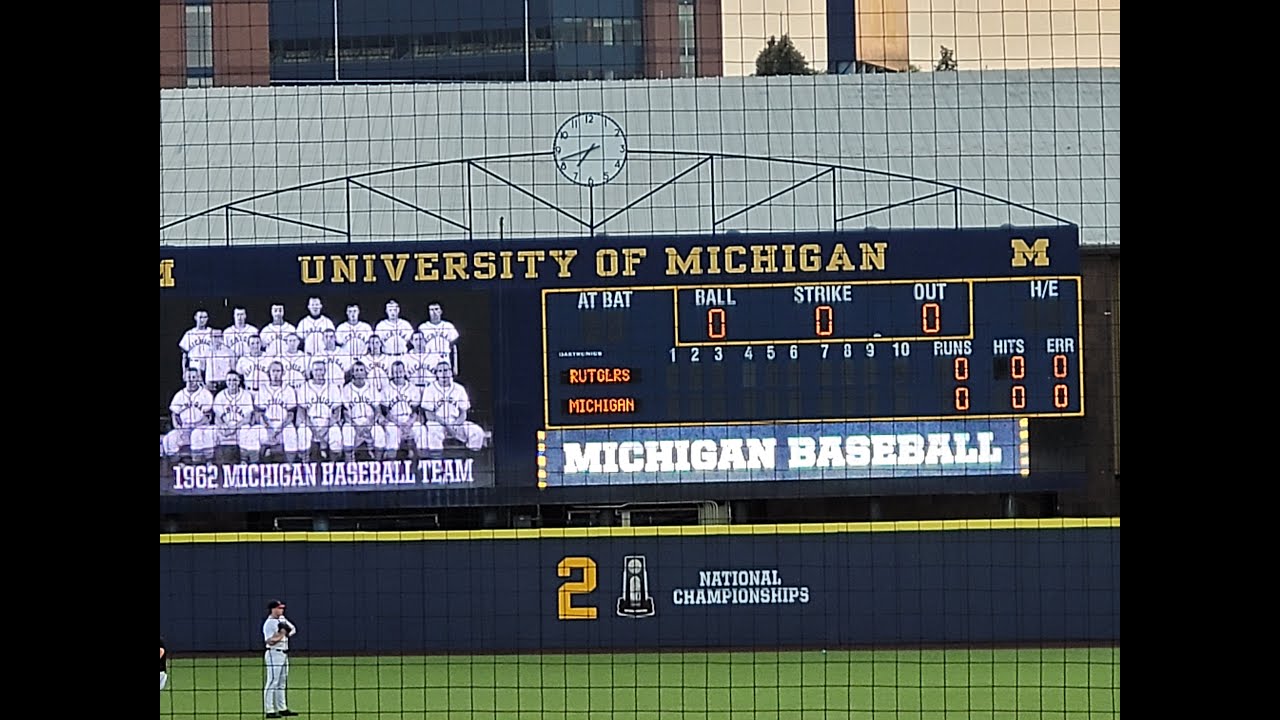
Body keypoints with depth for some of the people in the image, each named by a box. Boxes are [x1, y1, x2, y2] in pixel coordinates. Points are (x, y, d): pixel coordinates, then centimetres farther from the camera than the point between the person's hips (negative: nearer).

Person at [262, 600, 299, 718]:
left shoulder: (282, 619, 12)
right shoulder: (269, 623, -14)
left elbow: (293, 629, 16)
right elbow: (270, 641, -21)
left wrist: (288, 633, -4)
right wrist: (281, 634, -15)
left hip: (284, 654, 9)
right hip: (274, 654, -9)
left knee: (282, 682, 14)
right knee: (272, 682, -9)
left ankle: (282, 709, 21)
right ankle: (270, 711, -10)